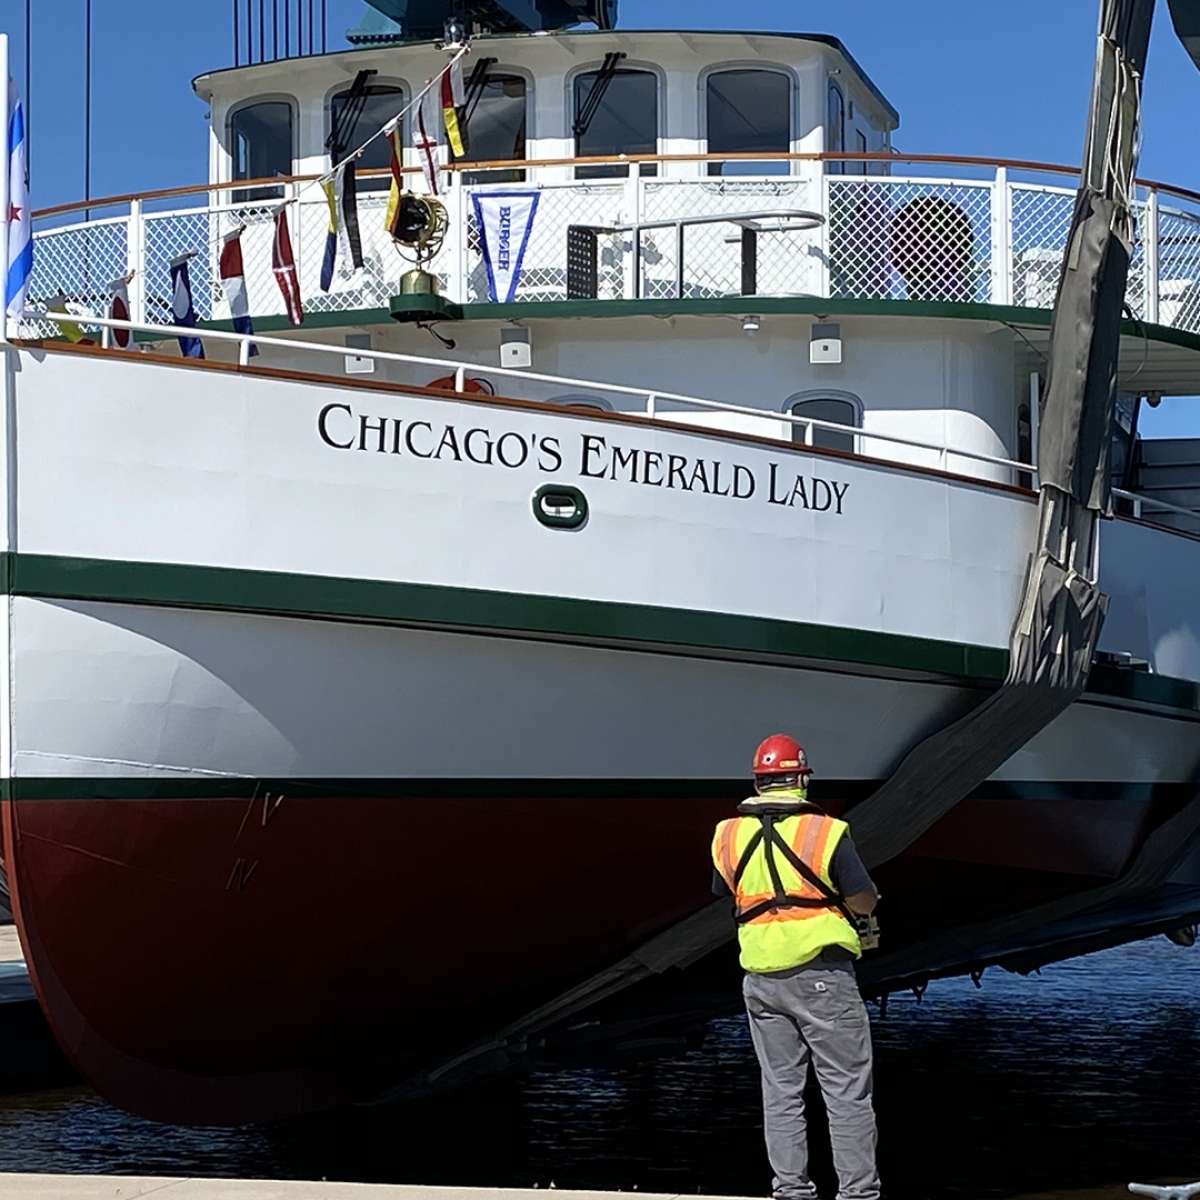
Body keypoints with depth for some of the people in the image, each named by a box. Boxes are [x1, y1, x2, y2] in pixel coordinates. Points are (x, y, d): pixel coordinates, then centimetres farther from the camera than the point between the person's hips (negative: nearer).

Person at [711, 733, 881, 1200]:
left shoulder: (728, 834, 3)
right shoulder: (825, 831, -11)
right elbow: (865, 903, -7)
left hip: (761, 979, 4)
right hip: (822, 974, -4)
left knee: (780, 1090, 12)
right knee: (848, 1091, 2)